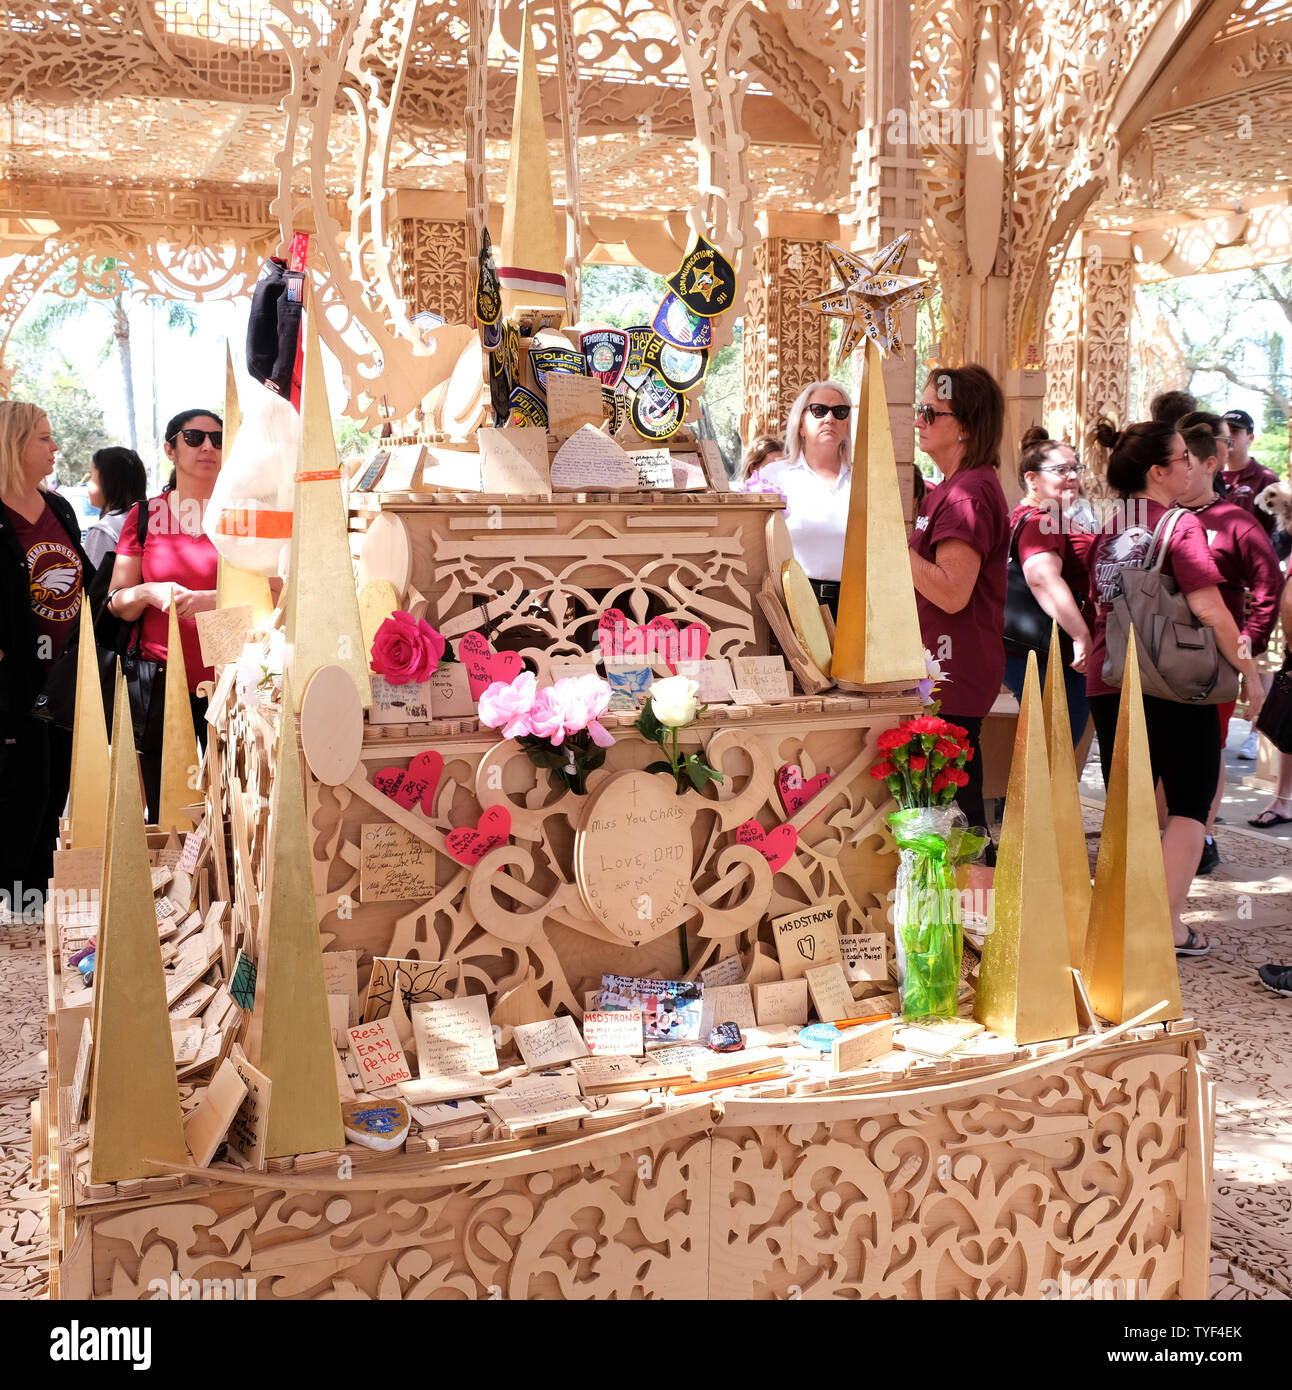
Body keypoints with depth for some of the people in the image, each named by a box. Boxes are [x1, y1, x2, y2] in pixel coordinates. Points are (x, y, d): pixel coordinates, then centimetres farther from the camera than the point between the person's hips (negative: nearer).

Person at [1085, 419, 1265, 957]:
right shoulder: (1181, 525, -11)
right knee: (1189, 805, 6)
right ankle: (1168, 924, 2)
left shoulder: (1108, 530, 9)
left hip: (1109, 684, 6)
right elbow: (1209, 609, -17)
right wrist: (1249, 670, -8)